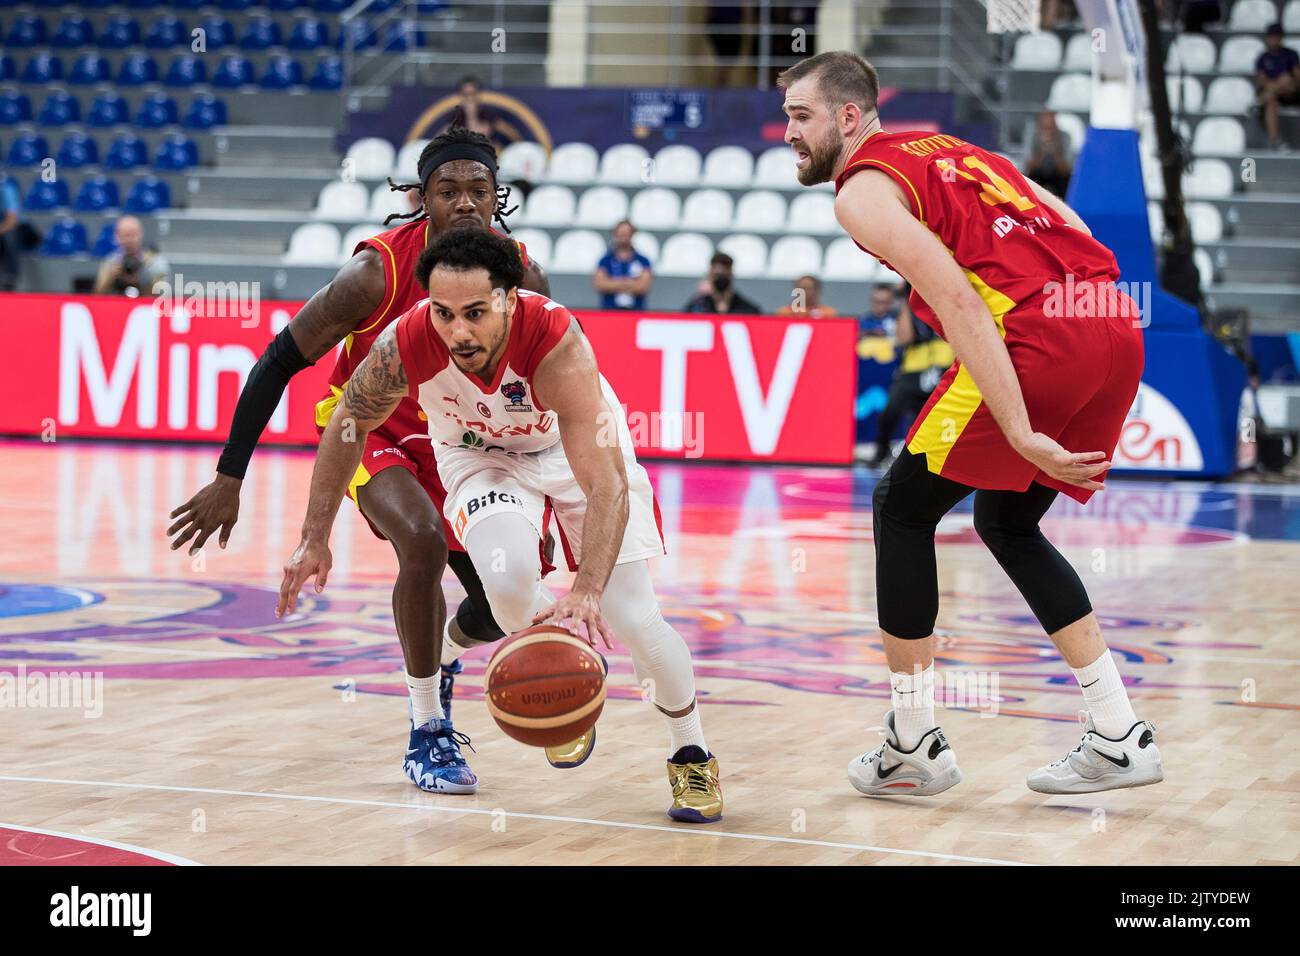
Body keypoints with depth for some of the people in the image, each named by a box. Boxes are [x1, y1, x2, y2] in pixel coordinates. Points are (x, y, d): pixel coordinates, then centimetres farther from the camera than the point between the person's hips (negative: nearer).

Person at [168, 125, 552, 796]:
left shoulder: (521, 276, -17)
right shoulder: (379, 273, -29)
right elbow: (280, 361, -22)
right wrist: (229, 478, -22)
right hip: (369, 429, -4)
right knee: (423, 542, -32)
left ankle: (444, 658, 40)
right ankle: (426, 733, -17)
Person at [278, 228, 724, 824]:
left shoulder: (558, 345, -41)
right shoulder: (404, 345, -32)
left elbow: (607, 488, -44)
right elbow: (347, 427, -10)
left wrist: (587, 591, -58)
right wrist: (315, 539, -7)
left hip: (578, 445, -1)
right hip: (481, 453, 2)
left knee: (632, 621, -8)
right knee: (508, 580, -28)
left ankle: (692, 756, 19)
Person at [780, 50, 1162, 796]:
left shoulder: (863, 188, 0)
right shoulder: (946, 149, 28)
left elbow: (956, 299, -13)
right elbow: (1068, 224, 25)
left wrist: (1020, 434, -17)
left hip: (1040, 336, -8)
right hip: (1118, 322, 8)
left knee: (902, 506, 8)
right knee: (1007, 520, 23)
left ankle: (913, 749, 11)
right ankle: (1121, 740, 19)